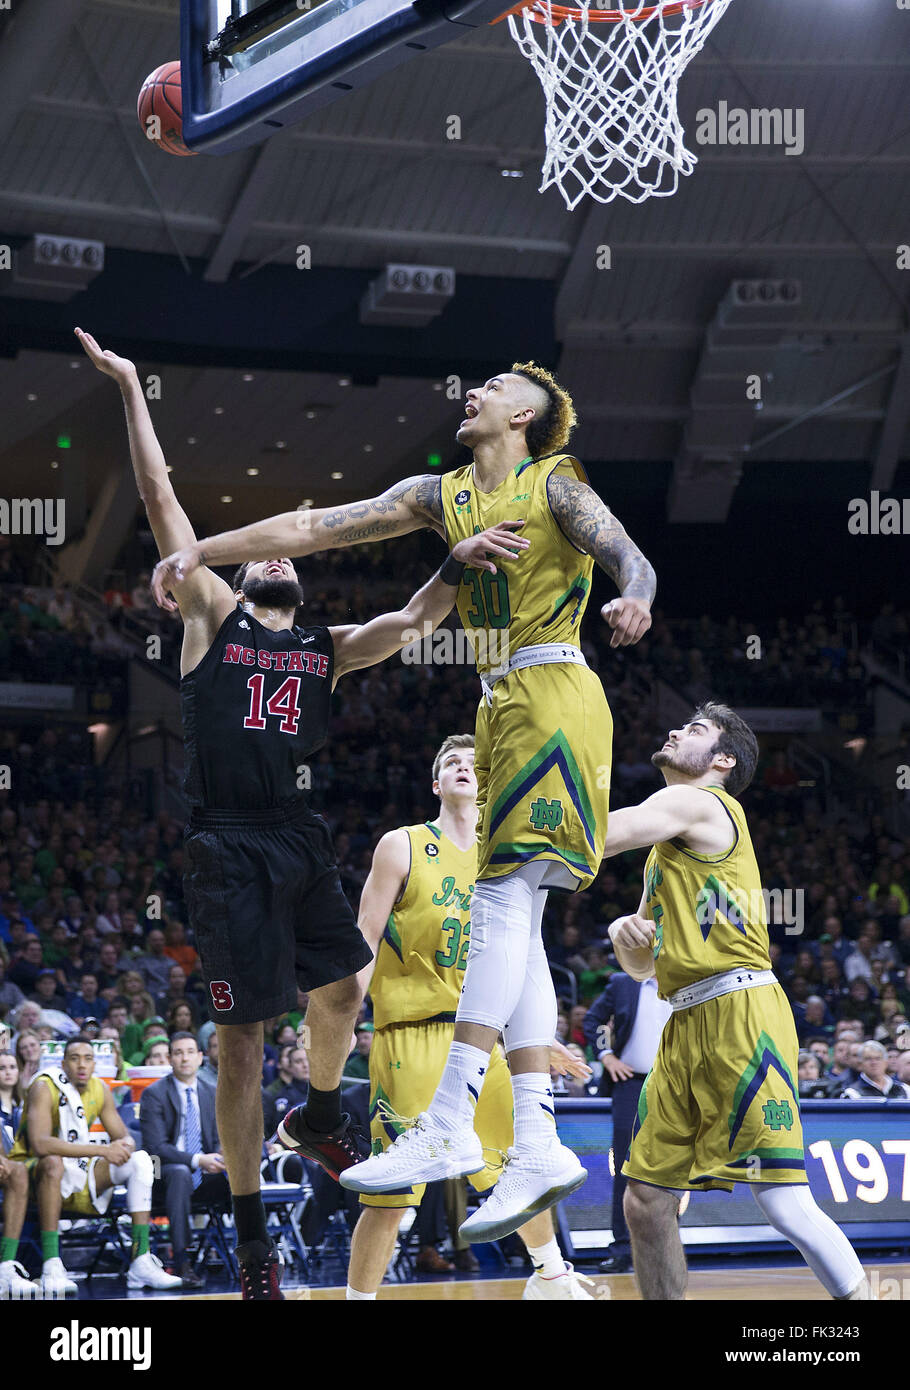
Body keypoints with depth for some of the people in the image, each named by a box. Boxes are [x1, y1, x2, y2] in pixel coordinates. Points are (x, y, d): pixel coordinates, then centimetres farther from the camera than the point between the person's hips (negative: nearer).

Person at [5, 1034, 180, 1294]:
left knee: (140, 1160, -8)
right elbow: (40, 1144, -32)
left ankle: (141, 1263, -16)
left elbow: (124, 1137, 7)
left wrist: (124, 1146, -20)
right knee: (53, 1162, -39)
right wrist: (102, 1150, -34)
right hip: (37, 1173, -7)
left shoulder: (99, 1090, 3)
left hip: (80, 1173, 7)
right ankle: (51, 1267, -41)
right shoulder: (44, 1088, -17)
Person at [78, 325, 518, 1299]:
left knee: (341, 988, 10)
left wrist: (457, 563, -20)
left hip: (298, 841, 4)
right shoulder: (213, 617, 7)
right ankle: (250, 1234, 4)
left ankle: (320, 1118, 43)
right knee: (240, 1044, -4)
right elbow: (160, 499, 5)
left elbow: (415, 620, 0)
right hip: (227, 847, -4)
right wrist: (131, 389, 4)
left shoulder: (329, 650, 15)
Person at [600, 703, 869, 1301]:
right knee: (646, 1201, 7)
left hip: (740, 1012, -10)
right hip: (687, 1028, 10)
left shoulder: (699, 803, -2)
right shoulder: (665, 849, 26)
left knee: (786, 1202, -15)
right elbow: (642, 965, 29)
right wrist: (625, 933, 7)